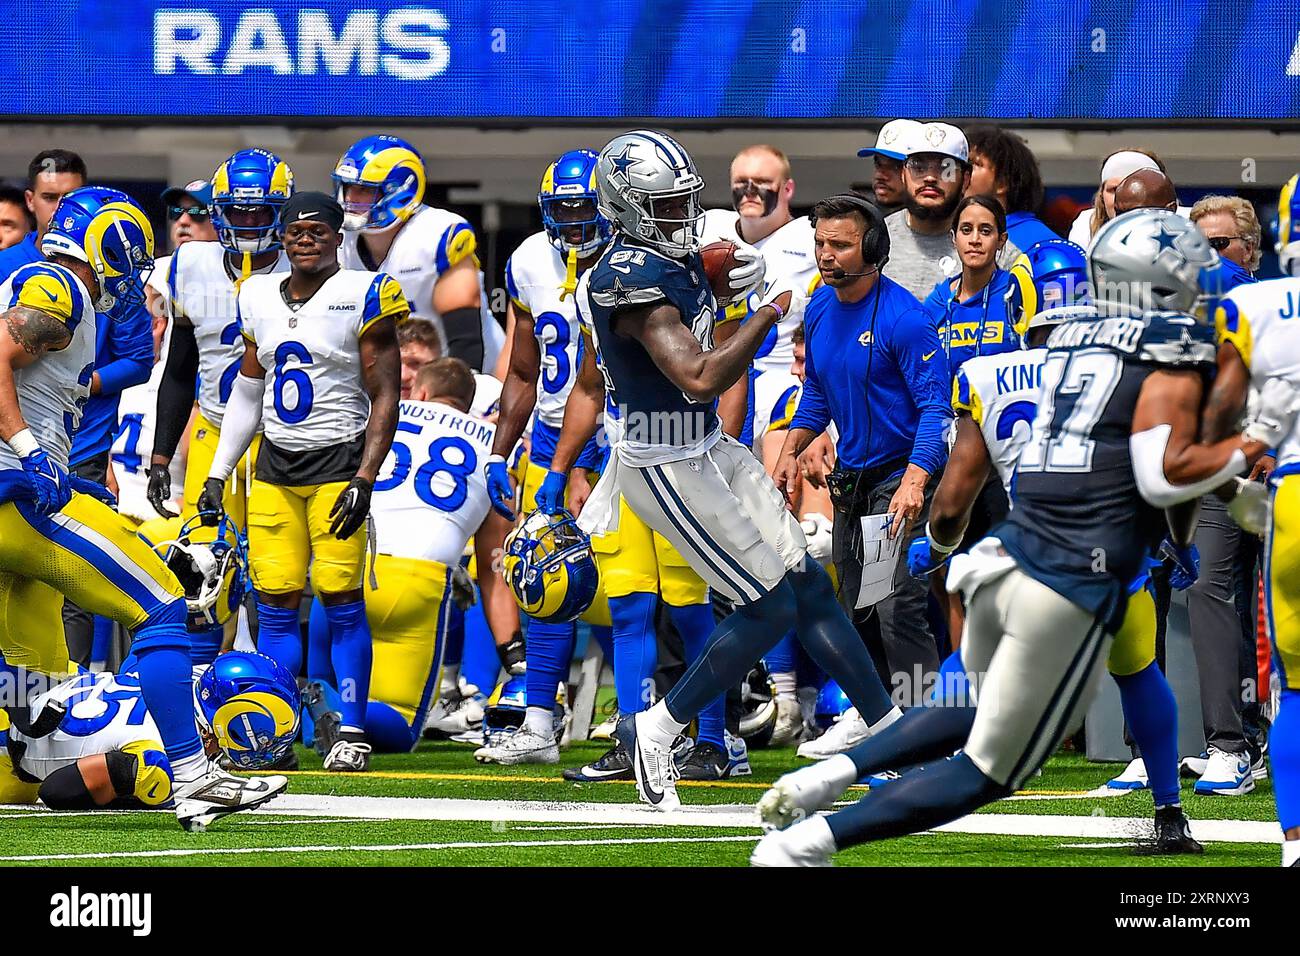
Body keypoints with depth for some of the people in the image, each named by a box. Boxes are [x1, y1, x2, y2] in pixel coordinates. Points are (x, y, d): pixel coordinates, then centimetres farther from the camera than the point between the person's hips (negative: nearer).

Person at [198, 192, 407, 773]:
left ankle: (352, 732, -1)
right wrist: (217, 474, 15)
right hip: (275, 466, 5)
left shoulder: (360, 296, -6)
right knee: (275, 602, 1)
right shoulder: (259, 299, 11)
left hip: (338, 461, -5)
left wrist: (365, 479, -14)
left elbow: (385, 398, -6)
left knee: (341, 602, -8)